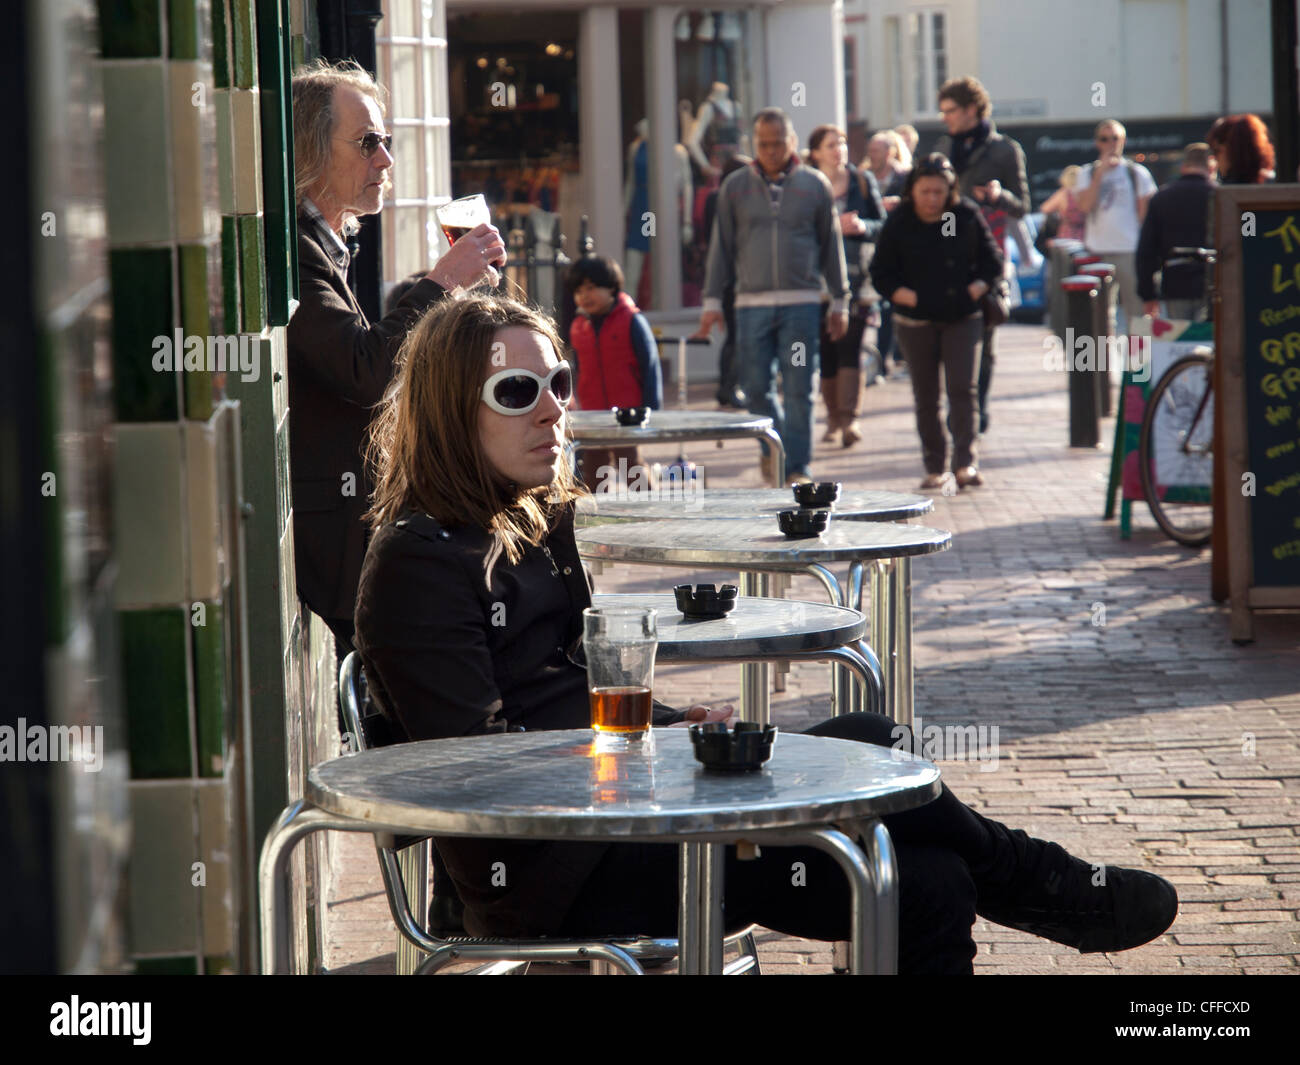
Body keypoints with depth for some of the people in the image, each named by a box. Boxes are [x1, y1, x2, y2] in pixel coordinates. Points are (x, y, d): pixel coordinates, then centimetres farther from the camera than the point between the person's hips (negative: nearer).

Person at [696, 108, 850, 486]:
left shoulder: (814, 185, 7)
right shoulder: (736, 186, 8)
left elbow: (831, 246, 12)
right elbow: (721, 246, 11)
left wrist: (839, 302, 11)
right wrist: (712, 301, 6)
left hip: (802, 303, -1)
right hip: (752, 303, 1)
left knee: (798, 390, -2)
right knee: (755, 387, 2)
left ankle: (796, 466, 4)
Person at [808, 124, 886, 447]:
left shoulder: (863, 181, 9)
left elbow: (883, 225, 11)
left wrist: (862, 227, -9)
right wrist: (835, 226, -15)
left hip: (855, 275, 0)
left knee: (849, 346, -10)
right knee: (825, 351, 2)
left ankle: (849, 418, -14)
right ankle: (833, 418, 13)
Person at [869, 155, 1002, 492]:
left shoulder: (968, 216, -1)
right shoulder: (899, 223, -4)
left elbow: (992, 261, 7)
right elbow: (881, 273, 0)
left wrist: (977, 288, -8)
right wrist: (905, 296, -14)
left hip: (962, 317, 0)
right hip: (916, 321, 0)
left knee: (962, 388, -10)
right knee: (925, 397, 5)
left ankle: (965, 462, -11)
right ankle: (934, 468, 11)